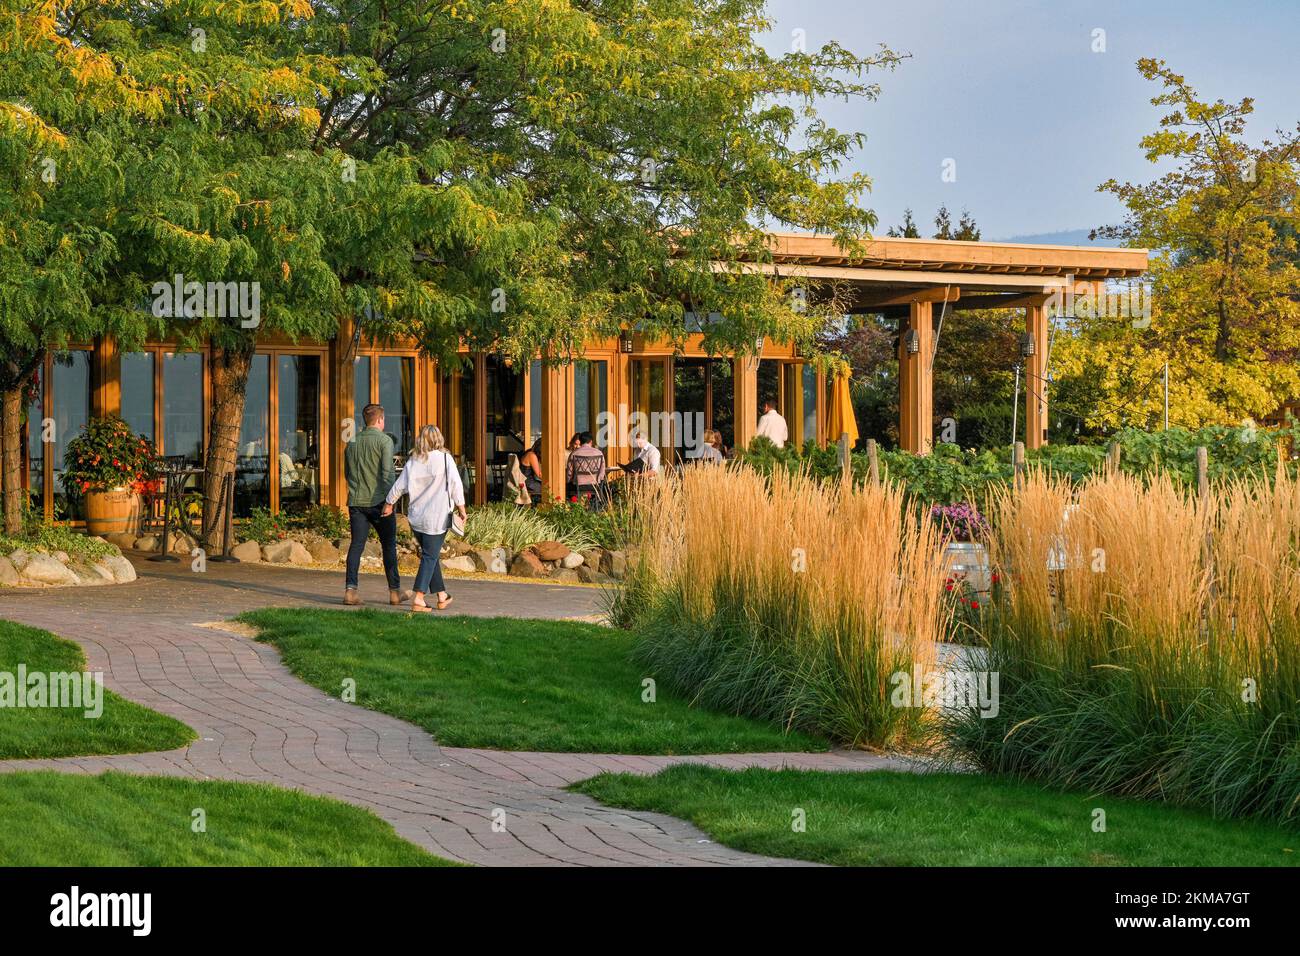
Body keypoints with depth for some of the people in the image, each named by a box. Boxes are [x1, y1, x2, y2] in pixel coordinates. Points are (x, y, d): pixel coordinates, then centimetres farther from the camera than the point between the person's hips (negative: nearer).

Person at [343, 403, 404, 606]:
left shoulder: (352, 443, 12)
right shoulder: (384, 441, -6)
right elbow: (388, 471, -15)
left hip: (356, 501, 4)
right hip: (378, 501, -4)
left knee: (356, 545, 2)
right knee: (389, 546, 7)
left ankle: (350, 589, -12)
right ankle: (394, 591, 12)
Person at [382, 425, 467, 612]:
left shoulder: (413, 461, 3)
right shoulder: (445, 459, -5)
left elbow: (399, 486, 6)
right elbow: (456, 485, -9)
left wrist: (389, 503, 20)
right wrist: (461, 508, -1)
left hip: (416, 517, 4)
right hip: (437, 517, -4)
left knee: (431, 555, 17)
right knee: (430, 557, -2)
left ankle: (442, 596, 25)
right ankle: (418, 598, -12)